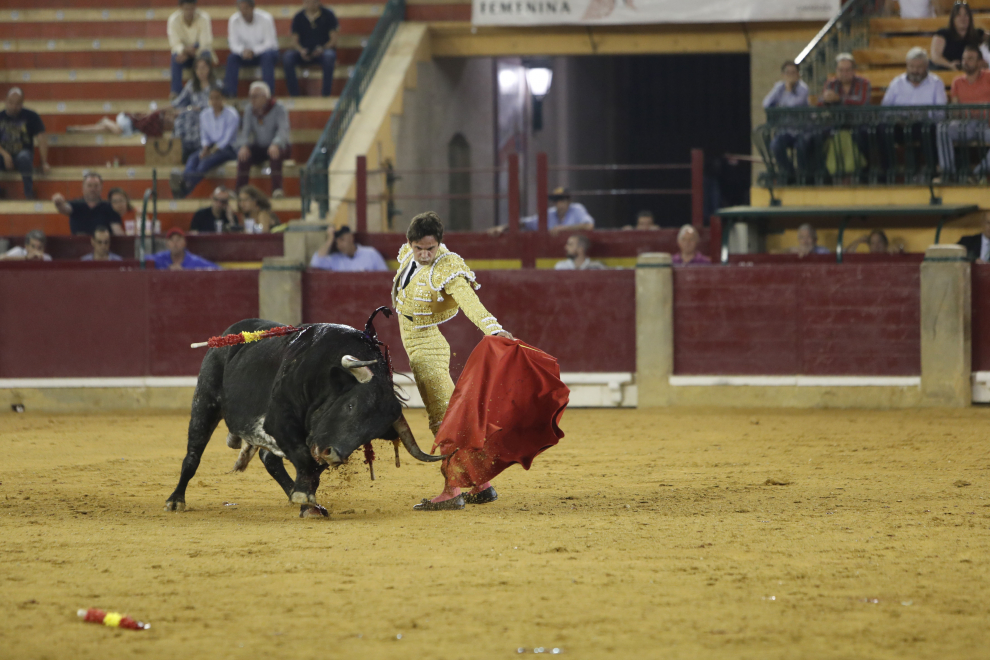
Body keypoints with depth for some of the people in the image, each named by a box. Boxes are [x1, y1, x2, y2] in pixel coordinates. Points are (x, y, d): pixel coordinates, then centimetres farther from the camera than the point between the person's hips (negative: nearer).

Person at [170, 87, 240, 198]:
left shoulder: (231, 114, -3)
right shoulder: (205, 114, 14)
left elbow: (228, 138, -9)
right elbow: (204, 136, 11)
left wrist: (213, 151, -18)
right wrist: (205, 149, -10)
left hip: (226, 148, -6)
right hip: (210, 146, 6)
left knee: (206, 161, -36)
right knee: (193, 158, -29)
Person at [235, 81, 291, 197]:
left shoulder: (278, 109, -10)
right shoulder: (249, 109, 3)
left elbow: (283, 130, -23)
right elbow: (245, 130, -6)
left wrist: (275, 144, -44)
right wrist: (243, 146, -28)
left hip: (276, 145, -3)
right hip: (259, 147, 3)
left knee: (275, 153, -38)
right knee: (243, 154, -27)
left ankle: (277, 189, -42)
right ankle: (240, 190, -30)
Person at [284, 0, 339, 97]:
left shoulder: (328, 15, 3)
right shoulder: (298, 18, 8)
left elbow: (333, 40, 0)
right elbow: (295, 41, 7)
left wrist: (322, 48, -20)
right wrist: (301, 50, -16)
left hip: (322, 52, -2)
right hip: (304, 52, 2)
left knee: (329, 56, -38)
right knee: (287, 57, -30)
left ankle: (326, 94, -34)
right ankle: (294, 95, -27)